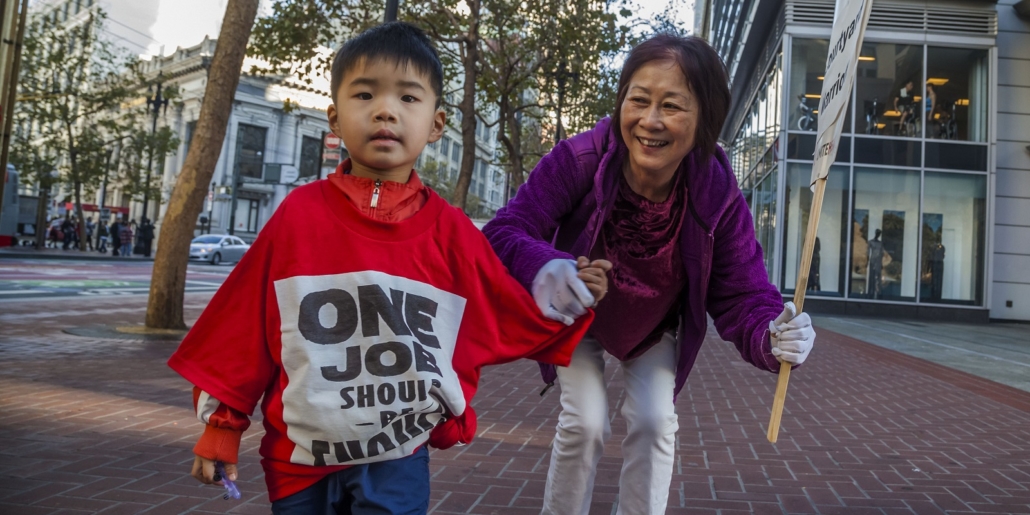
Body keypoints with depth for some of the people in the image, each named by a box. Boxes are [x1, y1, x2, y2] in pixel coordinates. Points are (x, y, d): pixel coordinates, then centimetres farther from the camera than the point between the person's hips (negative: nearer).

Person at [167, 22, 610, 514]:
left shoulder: (450, 230, -6)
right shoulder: (299, 214, -8)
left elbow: (510, 319, 5)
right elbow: (244, 324, -1)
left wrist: (567, 298, -4)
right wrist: (222, 425, 3)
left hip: (398, 462, 0)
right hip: (300, 457, 1)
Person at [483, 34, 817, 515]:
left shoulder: (719, 196, -29)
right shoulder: (578, 159, -36)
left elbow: (742, 295, -26)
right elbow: (502, 234, -38)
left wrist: (773, 338, -50)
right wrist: (544, 270, -62)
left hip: (655, 330, 2)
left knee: (654, 421, -7)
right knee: (585, 423, -9)